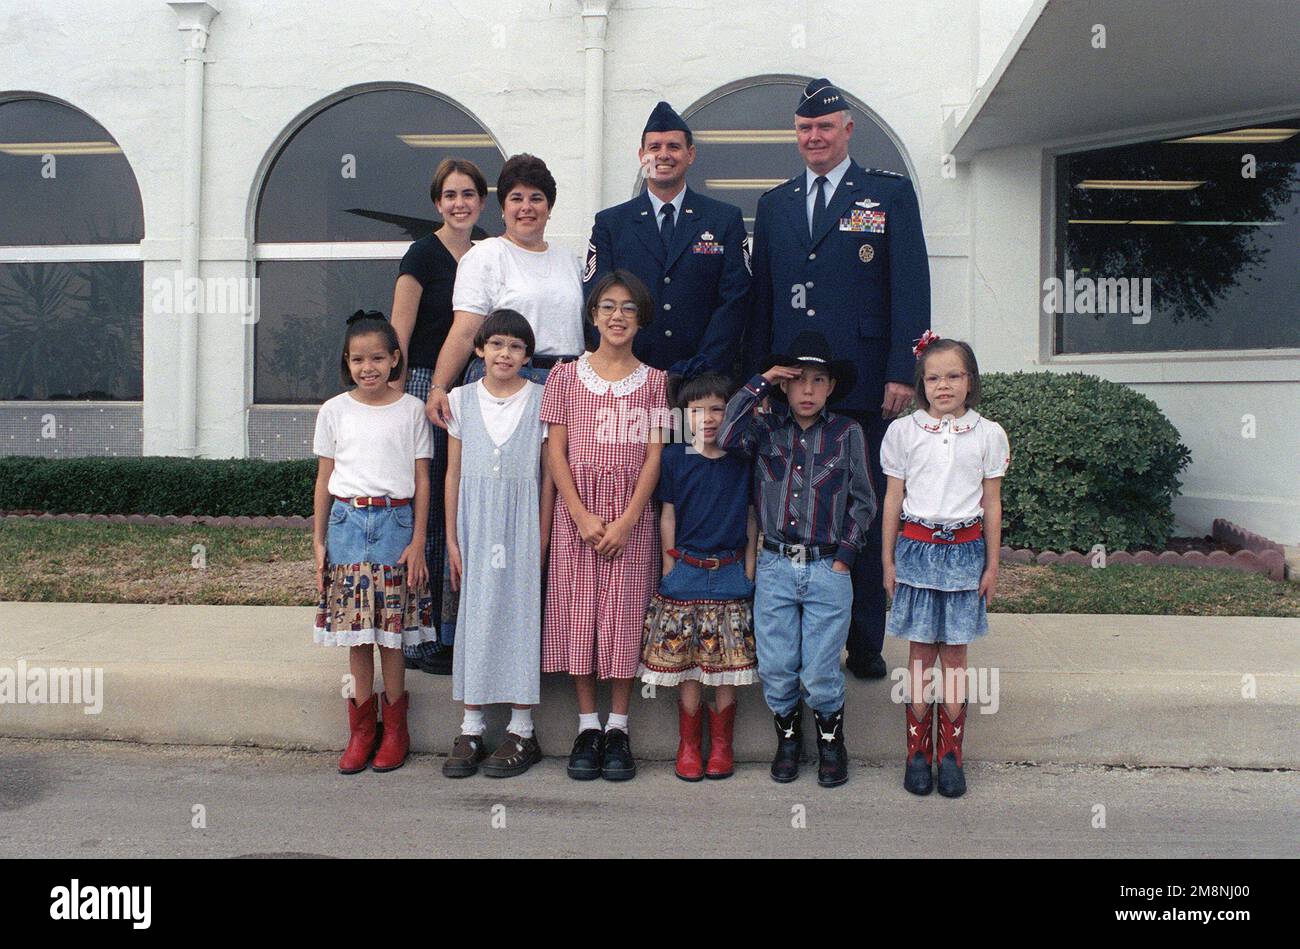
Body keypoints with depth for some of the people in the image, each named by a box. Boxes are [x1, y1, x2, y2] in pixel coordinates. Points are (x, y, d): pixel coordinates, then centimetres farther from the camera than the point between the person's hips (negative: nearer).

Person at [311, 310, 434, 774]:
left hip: (396, 523, -1)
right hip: (348, 523, 2)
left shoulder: (411, 410, 2)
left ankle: (394, 729, 15)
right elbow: (324, 479, 9)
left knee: (392, 632, 1)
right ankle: (362, 731, 15)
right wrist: (318, 540, 6)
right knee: (356, 634, 4)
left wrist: (418, 541, -3)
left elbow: (421, 480, 2)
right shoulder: (334, 411, 6)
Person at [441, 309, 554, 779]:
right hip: (475, 523, 2)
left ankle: (522, 731, 9)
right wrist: (451, 539, 4)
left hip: (522, 523, -2)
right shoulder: (461, 400, 7)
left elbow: (548, 474, 1)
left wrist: (541, 539, -4)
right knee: (474, 616, 4)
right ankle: (471, 730, 12)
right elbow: (453, 473, 8)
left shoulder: (541, 400, 1)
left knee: (520, 613, 0)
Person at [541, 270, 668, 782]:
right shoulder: (566, 376, 6)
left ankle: (618, 728, 10)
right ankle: (587, 726, 11)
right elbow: (556, 451, 1)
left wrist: (627, 521, -10)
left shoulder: (655, 381, 6)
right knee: (579, 613, 1)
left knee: (625, 615, 1)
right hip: (577, 511, 0)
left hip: (632, 514, 0)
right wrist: (582, 516, -9)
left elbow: (655, 456, 0)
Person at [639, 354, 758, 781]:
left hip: (731, 574, 0)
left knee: (728, 665, 4)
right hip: (686, 573, 0)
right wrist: (670, 567, 4)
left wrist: (749, 569, 3)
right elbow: (668, 516, 6)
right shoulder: (673, 458, 1)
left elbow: (751, 518, 7)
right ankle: (688, 744, 15)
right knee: (686, 665, 3)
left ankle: (721, 743, 18)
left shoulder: (743, 460, 3)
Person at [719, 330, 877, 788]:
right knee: (775, 669, 7)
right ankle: (788, 738, 31)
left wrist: (844, 557, -1)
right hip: (775, 566, 2)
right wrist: (760, 382, -9)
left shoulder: (847, 432, 3)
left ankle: (831, 741, 27)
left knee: (821, 674, 1)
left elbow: (863, 501, 6)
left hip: (828, 569, -1)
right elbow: (727, 436, -15)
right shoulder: (767, 429, 6)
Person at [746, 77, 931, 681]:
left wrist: (902, 372, -11)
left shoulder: (890, 194, 6)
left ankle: (865, 642, 13)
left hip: (864, 382, -3)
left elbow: (911, 288, -2)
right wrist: (757, 376, 9)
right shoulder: (773, 205, 17)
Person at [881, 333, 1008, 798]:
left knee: (954, 654, 5)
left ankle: (950, 753, 15)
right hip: (916, 546, 0)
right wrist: (888, 561, 5)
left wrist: (991, 565, 7)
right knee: (920, 654, 4)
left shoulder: (988, 434, 2)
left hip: (965, 549, 0)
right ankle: (917, 751, 14)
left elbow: (991, 503, 7)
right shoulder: (903, 431, 1)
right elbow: (893, 499, 5)